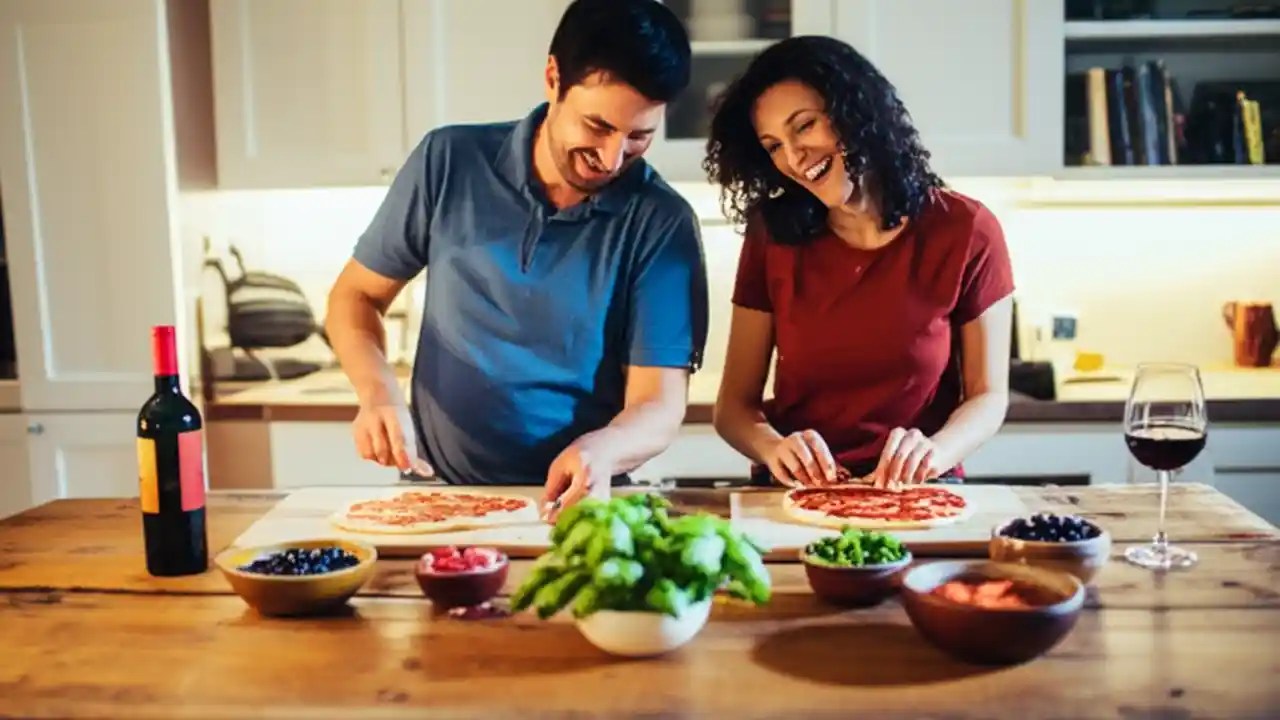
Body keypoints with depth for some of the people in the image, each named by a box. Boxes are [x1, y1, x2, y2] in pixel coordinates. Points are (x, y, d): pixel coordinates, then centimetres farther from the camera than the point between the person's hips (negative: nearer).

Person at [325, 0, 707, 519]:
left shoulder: (661, 224, -9)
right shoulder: (449, 161, -3)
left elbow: (658, 405, -10)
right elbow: (355, 295, 7)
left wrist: (601, 450, -31)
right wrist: (378, 391, -12)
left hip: (570, 505, 0)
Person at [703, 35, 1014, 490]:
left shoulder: (966, 232, -4)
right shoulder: (771, 237, 0)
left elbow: (988, 396, 1)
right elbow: (734, 403, 1)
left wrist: (935, 450, -19)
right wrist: (773, 447, -20)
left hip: (918, 496, -2)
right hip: (793, 497, 2)